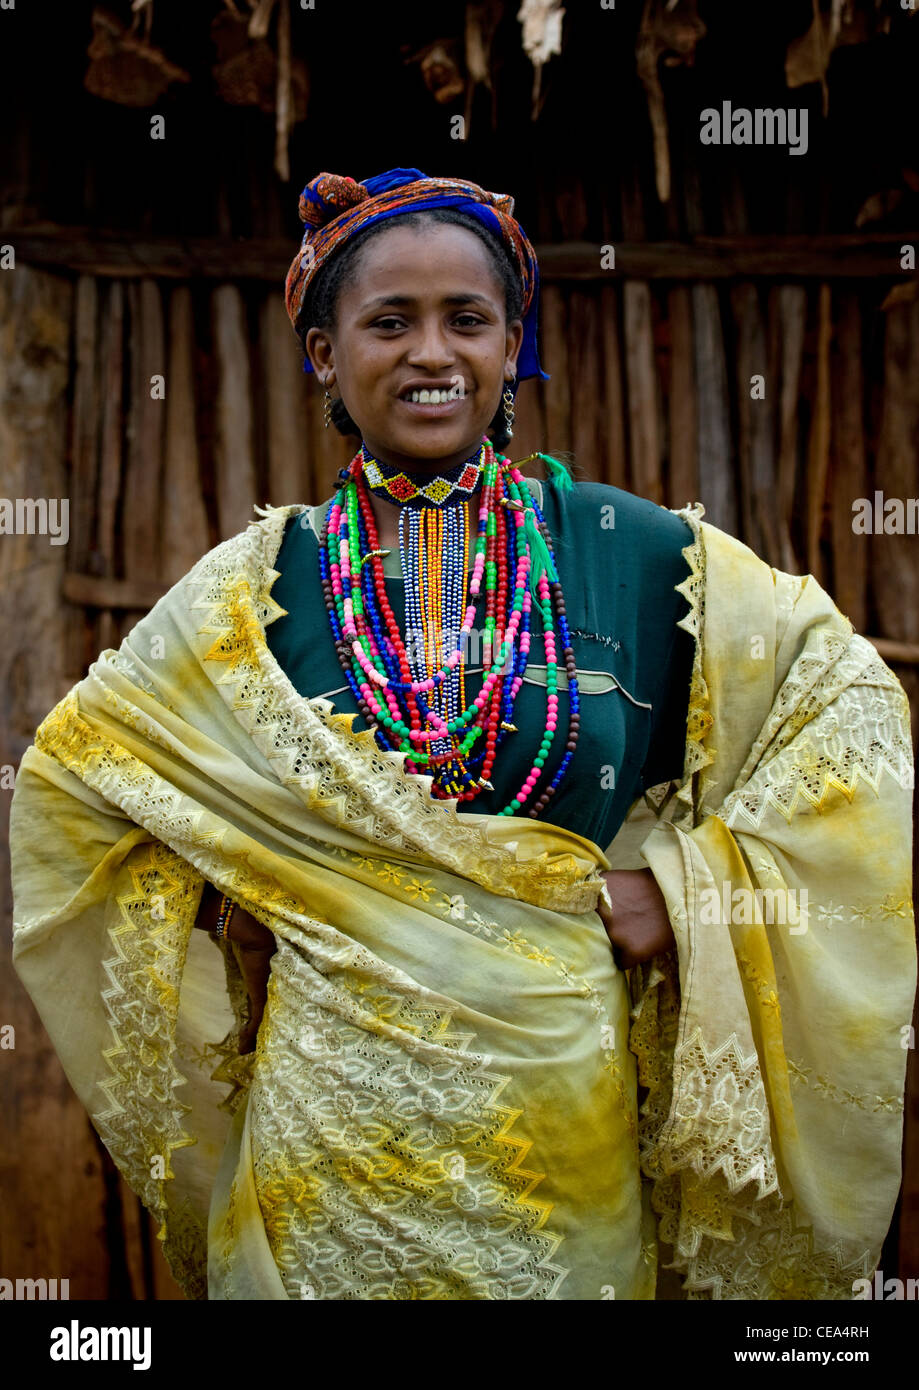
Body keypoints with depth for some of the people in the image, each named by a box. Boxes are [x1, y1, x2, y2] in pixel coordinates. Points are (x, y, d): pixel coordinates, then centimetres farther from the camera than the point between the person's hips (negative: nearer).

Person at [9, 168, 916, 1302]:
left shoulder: (636, 555, -3)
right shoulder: (259, 584, -1)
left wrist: (691, 884, -8)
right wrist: (220, 892, -1)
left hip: (562, 1106, 0)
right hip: (335, 1109, 0)